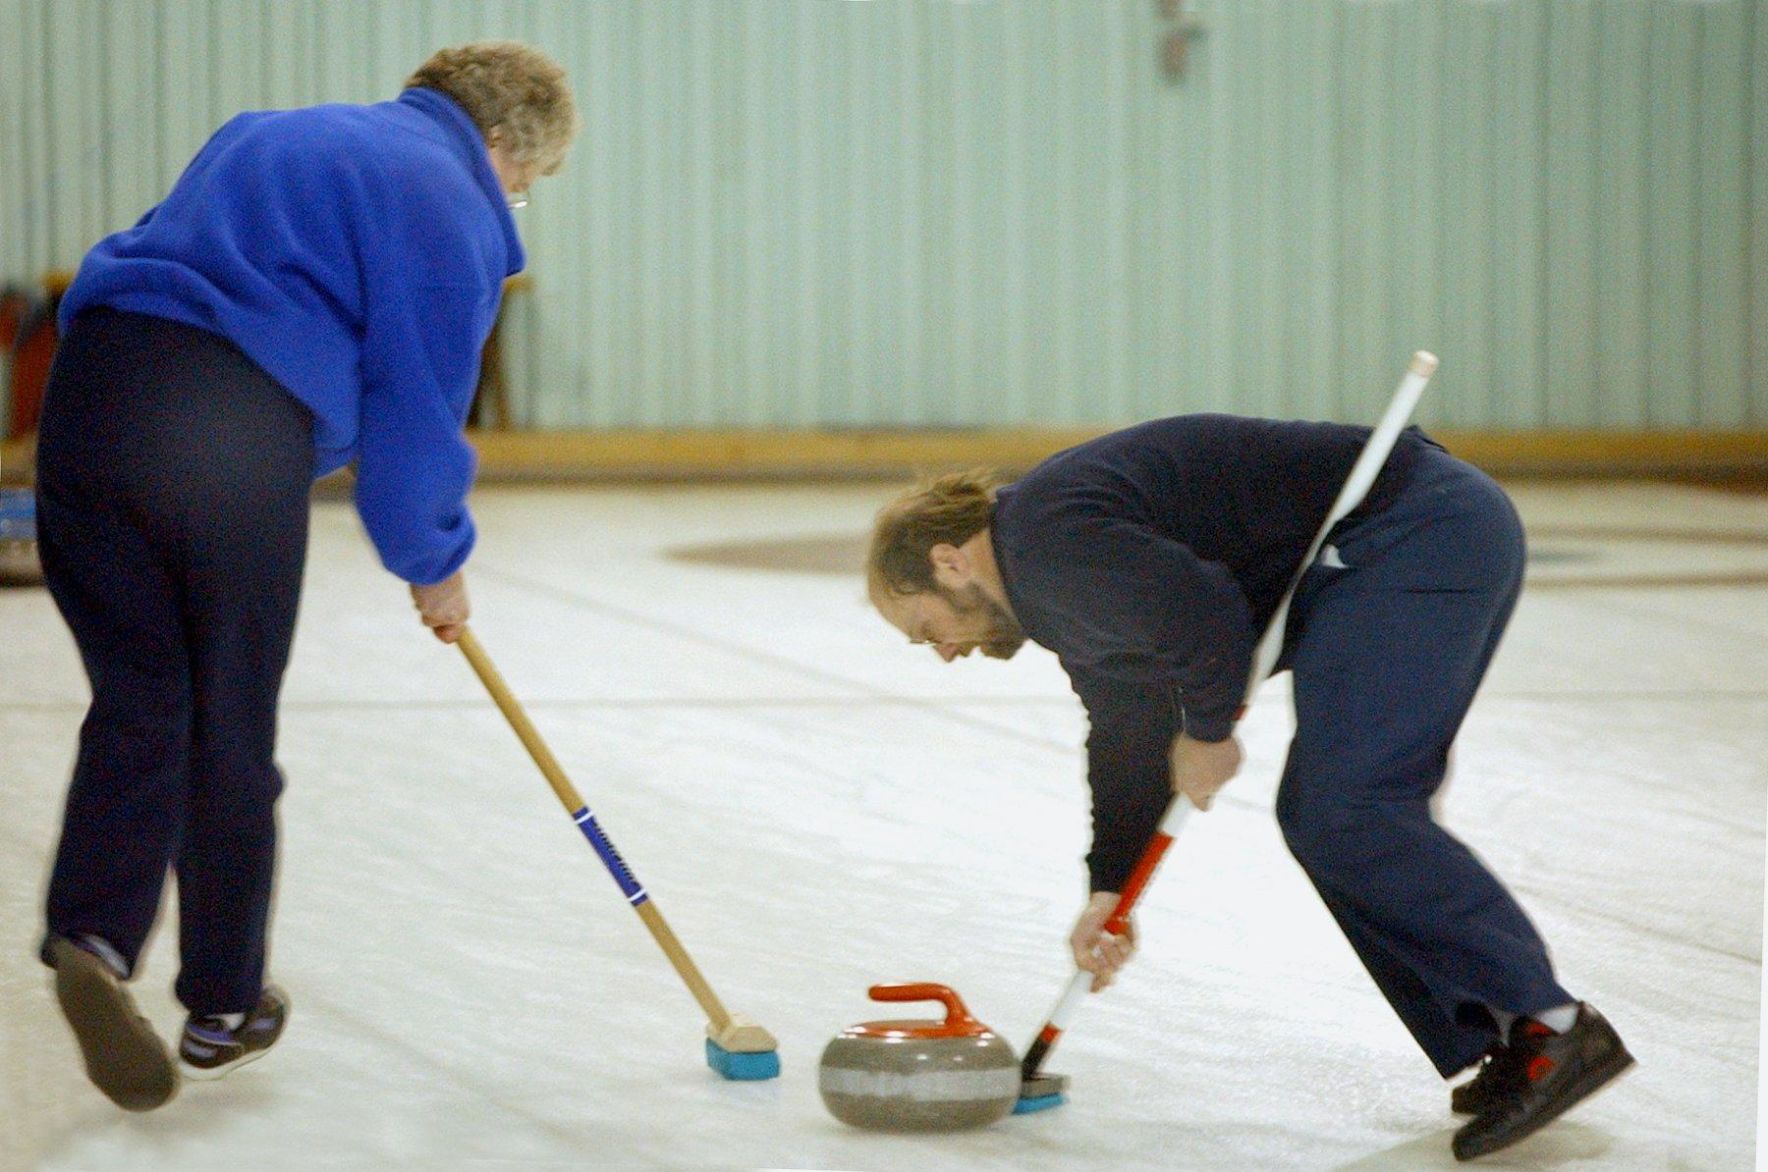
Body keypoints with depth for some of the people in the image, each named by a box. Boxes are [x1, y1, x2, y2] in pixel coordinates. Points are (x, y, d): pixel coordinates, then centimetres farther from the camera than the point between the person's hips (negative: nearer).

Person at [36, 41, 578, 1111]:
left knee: (139, 701, 9)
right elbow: (419, 403, 1)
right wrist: (433, 563, 16)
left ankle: (92, 936, -12)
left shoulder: (273, 134, 29)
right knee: (232, 727, 8)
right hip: (238, 431, -6)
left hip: (92, 383, 6)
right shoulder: (448, 201, 5)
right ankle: (223, 1004, 20)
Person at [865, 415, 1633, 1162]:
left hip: (1415, 534, -11)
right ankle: (1500, 1050, 8)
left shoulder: (1051, 535, -13)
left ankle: (1549, 1027, -17)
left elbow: (1204, 614, -21)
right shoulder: (1057, 588, 21)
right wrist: (1110, 886, 27)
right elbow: (1126, 726, 29)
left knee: (1344, 809, -15)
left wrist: (1205, 730, -3)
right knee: (1320, 813, 11)